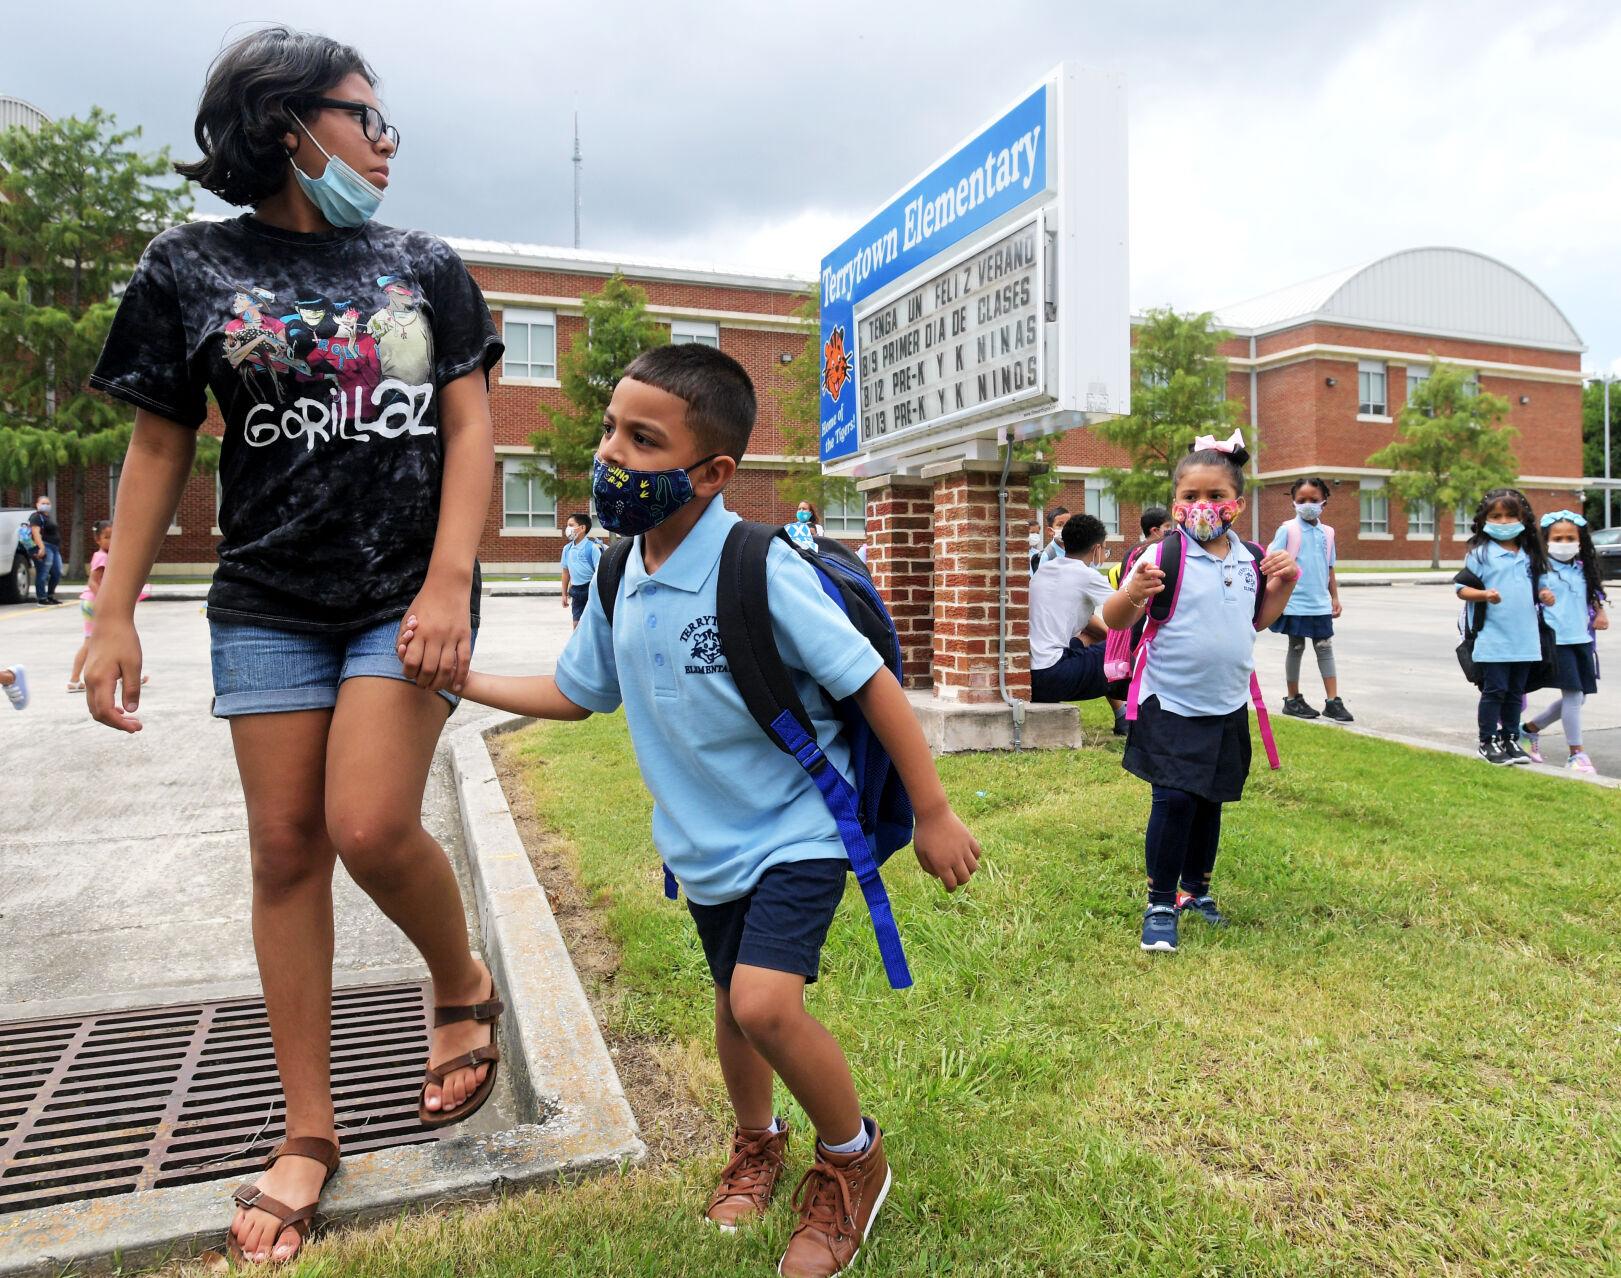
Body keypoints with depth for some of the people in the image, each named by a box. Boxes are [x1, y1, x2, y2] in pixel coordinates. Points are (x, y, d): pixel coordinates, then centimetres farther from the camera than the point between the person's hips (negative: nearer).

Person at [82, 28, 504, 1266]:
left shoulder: (426, 266, 8)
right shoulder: (190, 268, 7)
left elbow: (470, 429, 1)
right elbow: (160, 448, 7)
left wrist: (449, 583, -11)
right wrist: (115, 613, 1)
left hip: (408, 593, -1)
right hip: (268, 603, 2)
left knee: (371, 826, -17)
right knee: (285, 848, 4)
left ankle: (465, 985, 15)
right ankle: (310, 1130, 18)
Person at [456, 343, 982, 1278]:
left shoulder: (760, 569, -25)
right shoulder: (618, 585, -4)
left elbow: (872, 683, -21)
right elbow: (574, 693, 11)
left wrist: (933, 814, -16)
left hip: (796, 828, -6)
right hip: (704, 844, 7)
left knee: (767, 1002, -21)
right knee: (734, 1001, 21)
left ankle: (854, 1156, 10)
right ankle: (757, 1142, 51)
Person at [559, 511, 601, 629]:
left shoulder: (592, 547, -13)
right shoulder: (567, 548, 7)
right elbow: (566, 571, 16)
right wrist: (565, 594, 17)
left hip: (590, 588, -6)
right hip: (576, 591, 6)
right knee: (577, 624, 9)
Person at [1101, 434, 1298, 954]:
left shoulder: (1250, 560, 4)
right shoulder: (1164, 556, -13)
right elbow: (1114, 619, -15)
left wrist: (1285, 584, 2)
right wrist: (1133, 593, -36)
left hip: (1228, 707, 5)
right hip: (1172, 705, -5)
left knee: (1210, 801, 16)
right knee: (1173, 801, -9)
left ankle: (1196, 889, 34)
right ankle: (1160, 905, 6)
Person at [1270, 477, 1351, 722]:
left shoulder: (1327, 532, 9)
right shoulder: (1287, 529, -6)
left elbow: (1330, 569, 15)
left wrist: (1335, 598, 11)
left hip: (1321, 604, 4)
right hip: (1295, 602, -4)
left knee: (1325, 649, 5)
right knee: (1296, 648, 6)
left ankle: (1333, 702, 8)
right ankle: (1293, 700, 17)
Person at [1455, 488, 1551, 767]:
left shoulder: (1530, 555, 11)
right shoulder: (1481, 553, -5)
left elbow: (1540, 585, 19)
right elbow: (1462, 588, -7)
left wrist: (1546, 595, -3)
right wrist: (1484, 594, -25)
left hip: (1525, 638, 5)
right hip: (1493, 639, -5)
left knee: (1516, 692, 13)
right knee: (1494, 690, 0)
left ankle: (1510, 739, 24)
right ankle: (1487, 742, 10)